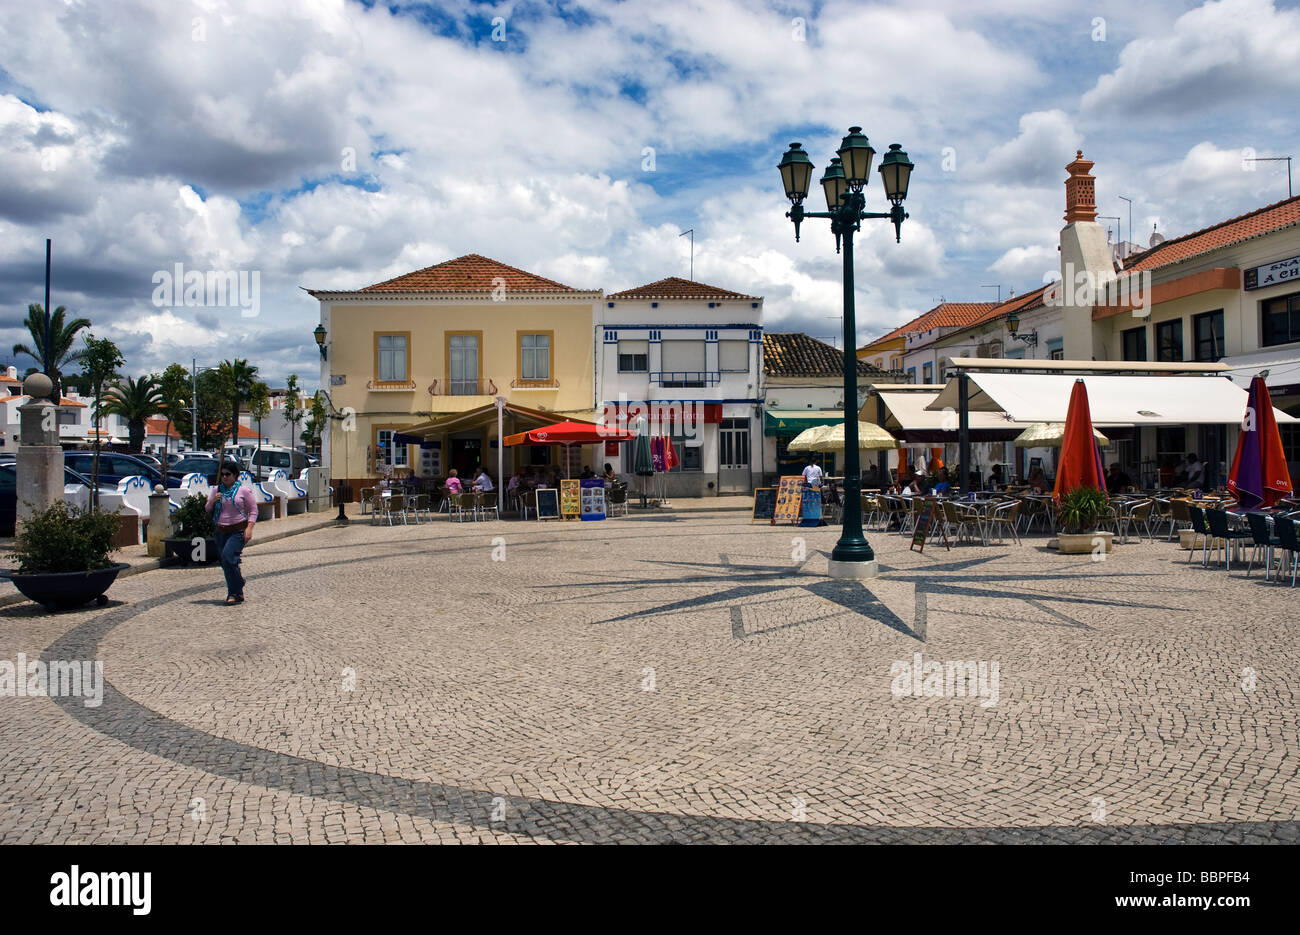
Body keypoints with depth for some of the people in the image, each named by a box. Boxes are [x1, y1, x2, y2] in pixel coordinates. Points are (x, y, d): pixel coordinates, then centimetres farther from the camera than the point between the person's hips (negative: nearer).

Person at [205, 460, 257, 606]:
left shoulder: (244, 490, -1)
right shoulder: (217, 490, 12)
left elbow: (253, 511, -2)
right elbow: (208, 509, 16)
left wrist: (249, 528, -13)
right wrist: (212, 501, -5)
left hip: (239, 531, -5)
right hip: (221, 532, 6)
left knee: (227, 555, -22)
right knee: (226, 563, 6)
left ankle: (235, 592, -12)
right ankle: (237, 594, 16)